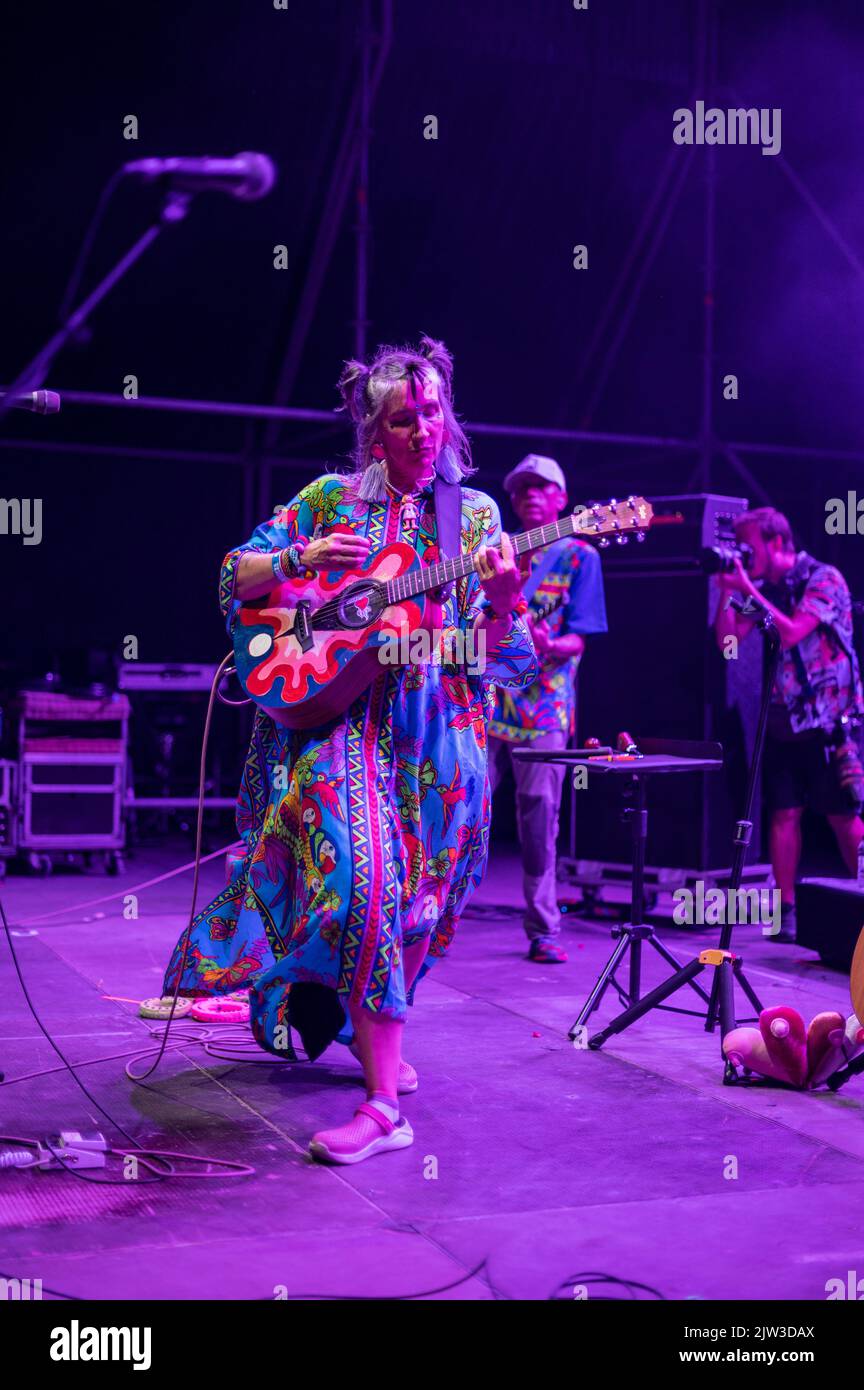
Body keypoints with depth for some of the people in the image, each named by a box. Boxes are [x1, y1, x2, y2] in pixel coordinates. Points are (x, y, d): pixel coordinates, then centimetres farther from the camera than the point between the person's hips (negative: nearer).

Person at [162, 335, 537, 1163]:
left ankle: (365, 1029, 37)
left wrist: (503, 598, -16)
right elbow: (236, 575, 7)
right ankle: (384, 1104, -17)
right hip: (338, 713, -2)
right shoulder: (330, 498, 7)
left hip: (438, 728, 2)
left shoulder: (475, 512, 10)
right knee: (364, 877, -20)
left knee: (418, 897, 7)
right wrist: (304, 559, -11)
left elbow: (495, 647, 6)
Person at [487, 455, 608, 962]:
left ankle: (545, 929, 4)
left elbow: (578, 639, -2)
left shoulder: (579, 556, 5)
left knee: (540, 812, -4)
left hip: (544, 703, -2)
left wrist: (552, 647, -22)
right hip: (488, 696, 2)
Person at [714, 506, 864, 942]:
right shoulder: (763, 588, 11)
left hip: (829, 718, -5)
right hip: (784, 718, 5)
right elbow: (727, 640, 5)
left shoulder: (823, 579, -7)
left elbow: (792, 632, -19)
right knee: (784, 813, 3)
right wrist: (726, 590, -6)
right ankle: (786, 910, 9)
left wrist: (747, 588, -14)